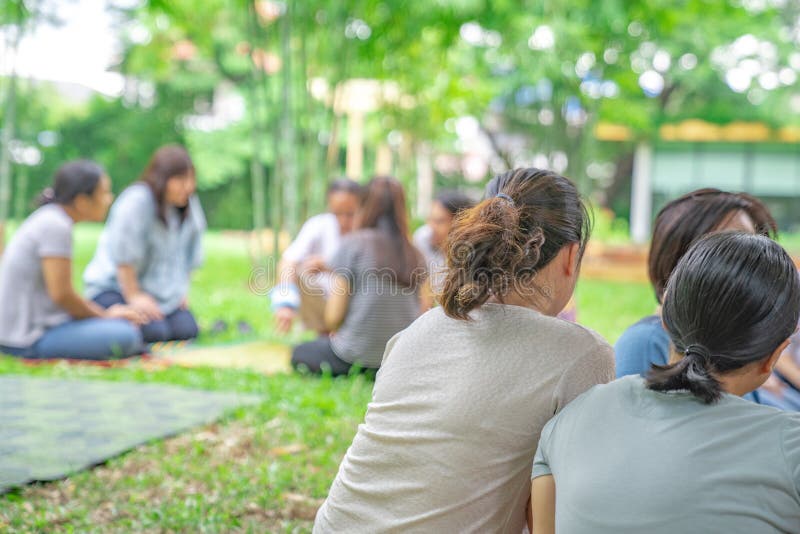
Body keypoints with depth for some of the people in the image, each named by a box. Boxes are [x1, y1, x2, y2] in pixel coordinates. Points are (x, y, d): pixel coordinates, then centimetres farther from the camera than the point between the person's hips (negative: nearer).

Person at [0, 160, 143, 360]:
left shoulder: (48, 218, 11)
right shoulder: (56, 226, -18)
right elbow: (61, 294, -20)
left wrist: (103, 313, 4)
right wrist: (104, 315, -4)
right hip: (29, 339, -10)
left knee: (126, 323, 17)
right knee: (125, 337, -22)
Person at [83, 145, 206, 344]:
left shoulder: (189, 205, 1)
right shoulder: (136, 202, -22)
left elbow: (188, 256, 11)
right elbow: (123, 256, -22)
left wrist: (181, 290, 5)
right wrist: (134, 296, -19)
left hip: (160, 289, 7)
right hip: (114, 288, -6)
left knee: (187, 330, -13)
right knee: (154, 332, -25)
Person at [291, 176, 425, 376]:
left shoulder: (352, 243, -10)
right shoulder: (415, 255, 2)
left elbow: (333, 317, -11)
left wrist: (332, 333, 12)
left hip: (357, 356, -5)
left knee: (299, 354, 23)